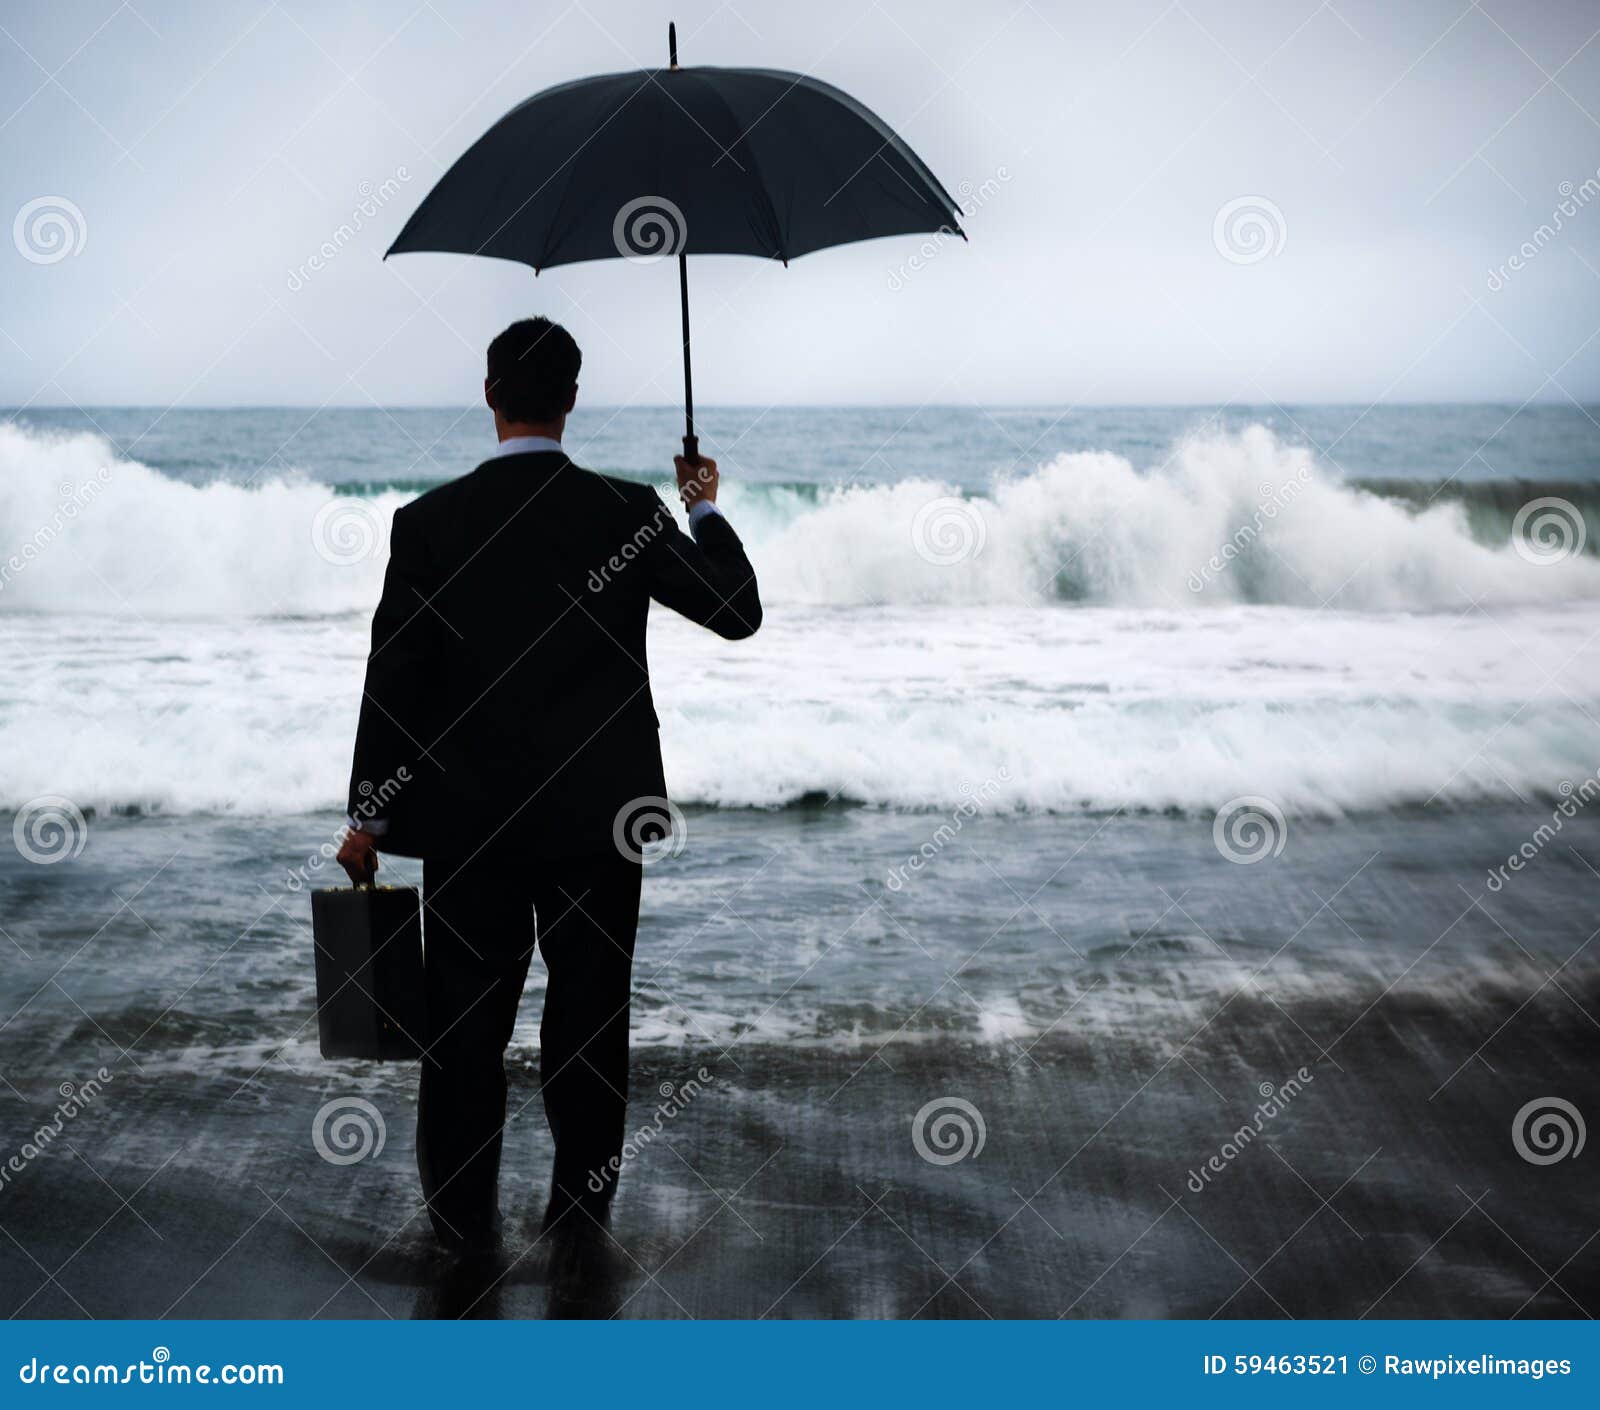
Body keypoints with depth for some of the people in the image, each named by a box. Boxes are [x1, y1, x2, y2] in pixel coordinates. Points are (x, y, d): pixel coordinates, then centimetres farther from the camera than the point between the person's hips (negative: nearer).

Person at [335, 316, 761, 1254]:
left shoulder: (429, 523, -7)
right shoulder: (628, 514, -8)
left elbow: (395, 678, -4)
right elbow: (739, 612, 2)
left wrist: (369, 816, 5)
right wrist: (707, 509, 18)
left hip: (469, 820, 0)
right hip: (599, 818, 0)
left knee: (467, 1026, 10)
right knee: (590, 1023, 12)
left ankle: (464, 1224, 18)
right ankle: (582, 1213, 22)